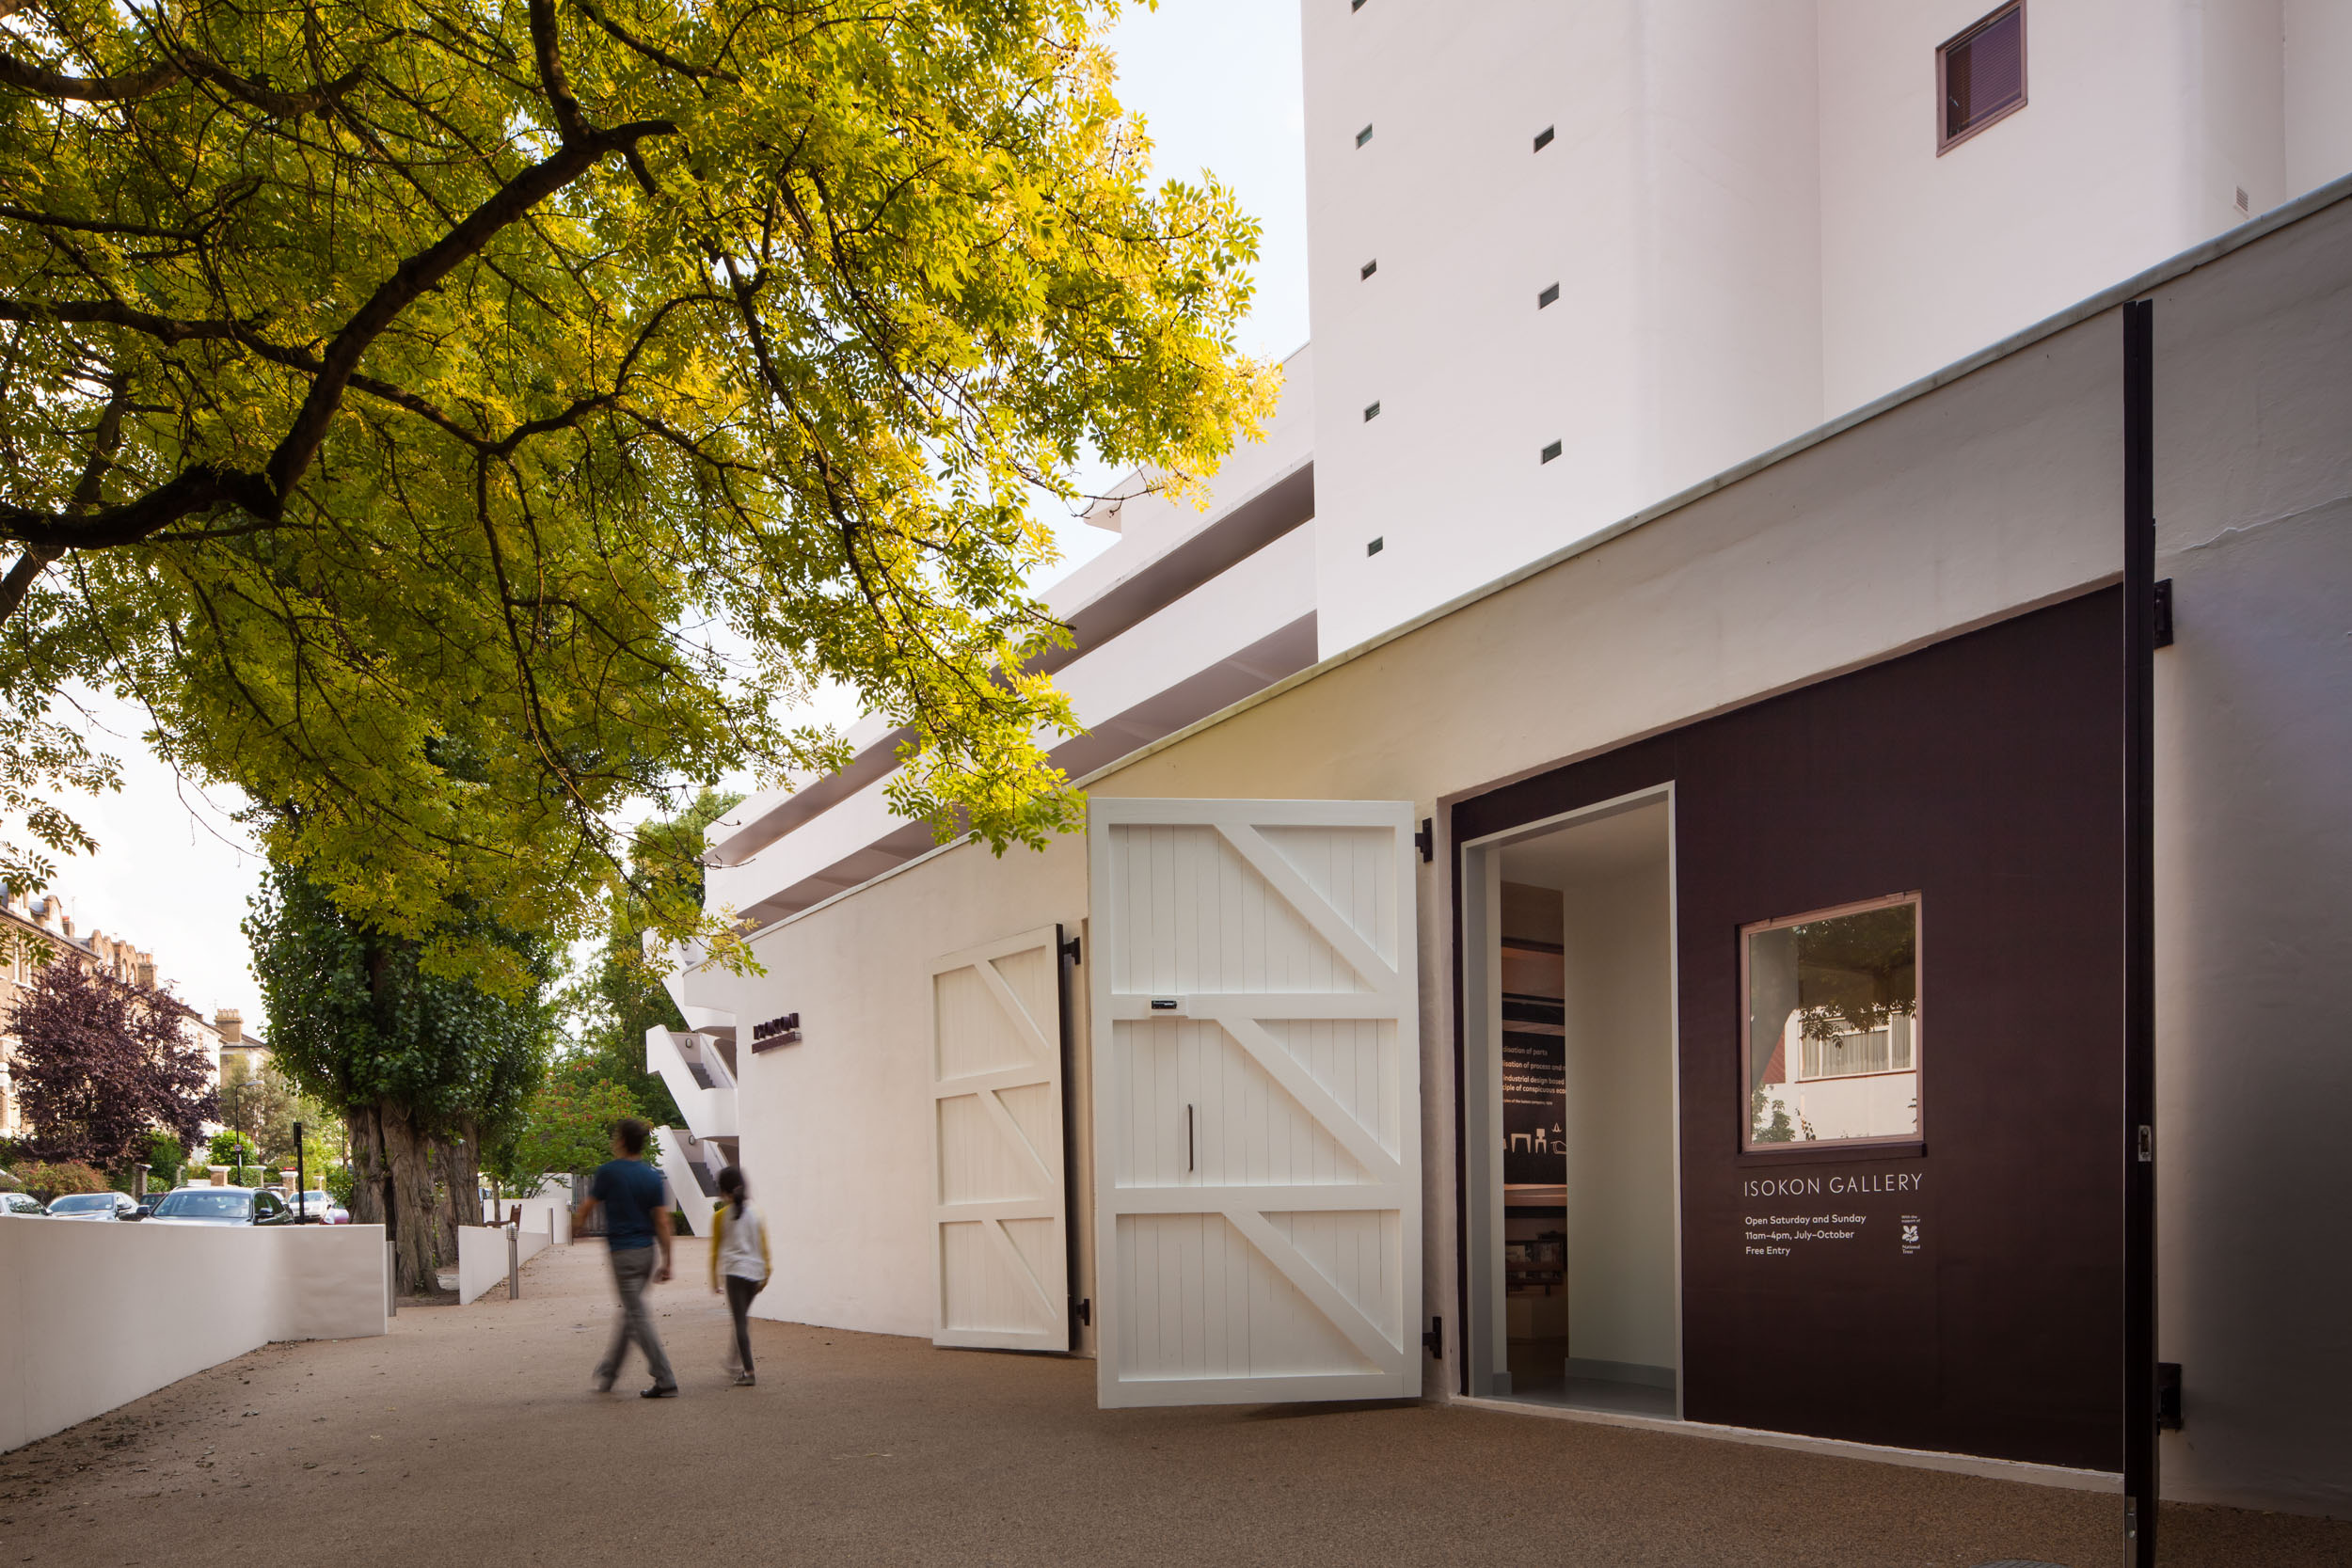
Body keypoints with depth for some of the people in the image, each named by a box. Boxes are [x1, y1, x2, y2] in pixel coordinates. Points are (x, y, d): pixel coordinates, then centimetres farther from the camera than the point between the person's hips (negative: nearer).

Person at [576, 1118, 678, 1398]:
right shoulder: (654, 1177, 3)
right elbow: (663, 1222, -1)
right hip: (647, 1250, 6)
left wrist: (579, 1223, 26)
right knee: (629, 1313, 18)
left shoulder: (608, 1172, -9)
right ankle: (607, 1373, 32)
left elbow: (587, 1207, 2)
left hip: (623, 1252, -6)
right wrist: (667, 1262, 2)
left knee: (638, 1317, -5)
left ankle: (666, 1381, -9)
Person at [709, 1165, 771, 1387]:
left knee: (740, 1321, -6)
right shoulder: (756, 1213, 5)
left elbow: (715, 1249, 5)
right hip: (755, 1271, 4)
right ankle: (735, 1362, 31)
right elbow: (764, 1246, 8)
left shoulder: (720, 1216, -2)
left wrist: (714, 1277, 15)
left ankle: (747, 1371, -15)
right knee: (743, 1317, 20)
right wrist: (766, 1273, 15)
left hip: (734, 1271, -4)